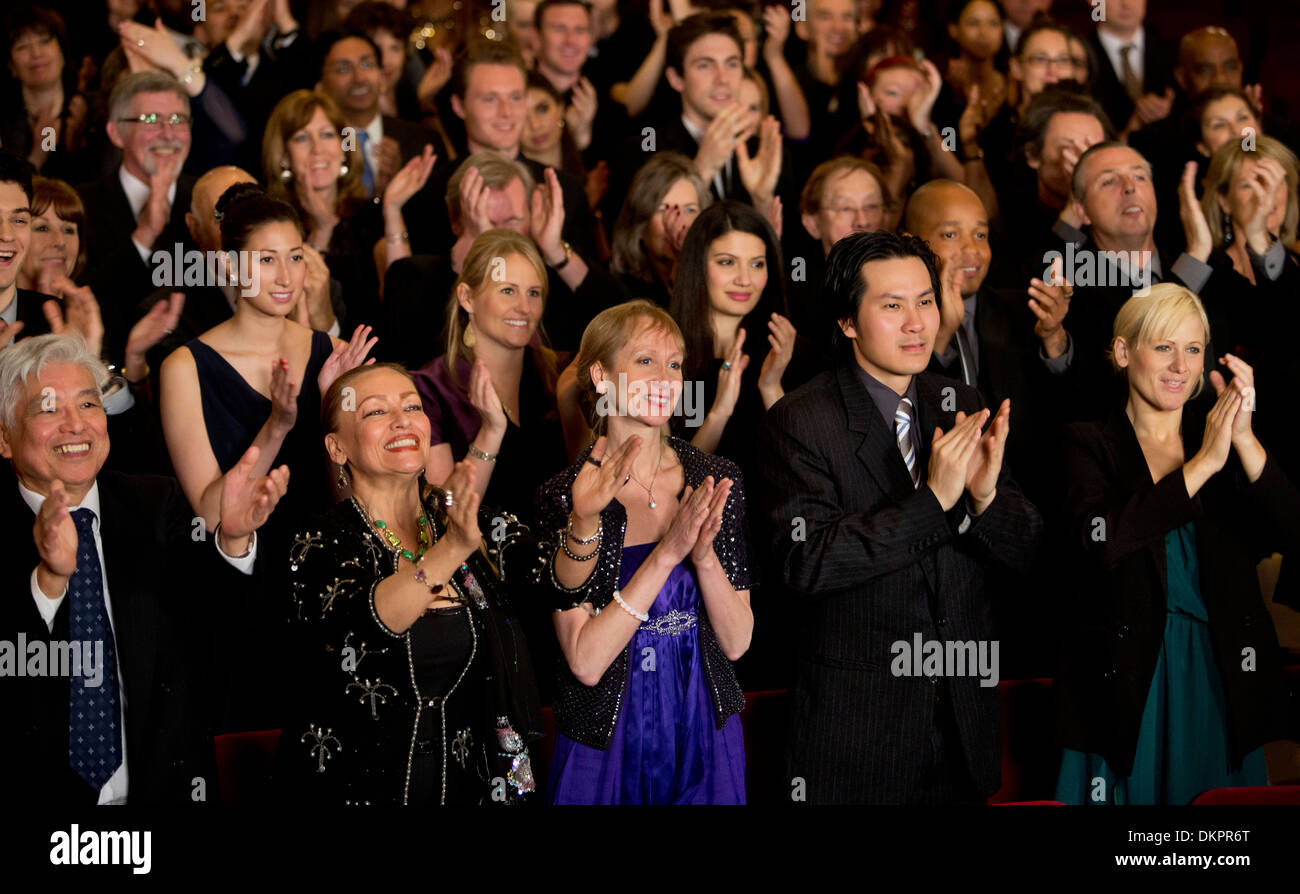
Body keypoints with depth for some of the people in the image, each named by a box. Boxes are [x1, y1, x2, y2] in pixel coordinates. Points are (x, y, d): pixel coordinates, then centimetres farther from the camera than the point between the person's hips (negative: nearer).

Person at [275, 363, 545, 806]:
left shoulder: (476, 528, 3)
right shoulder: (321, 544, -9)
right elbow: (368, 620, -28)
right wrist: (451, 549, -42)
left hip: (468, 785, 4)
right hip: (356, 790, -4)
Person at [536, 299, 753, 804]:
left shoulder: (717, 480, -1)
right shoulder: (565, 496, -10)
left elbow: (736, 643, -3)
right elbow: (586, 662, -18)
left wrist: (704, 554, -19)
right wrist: (666, 555, -23)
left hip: (706, 740, 3)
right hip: (608, 747, -3)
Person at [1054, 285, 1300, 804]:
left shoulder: (1226, 446, 10)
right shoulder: (1090, 446, 1)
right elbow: (1098, 541, -19)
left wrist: (1245, 441, -16)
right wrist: (1202, 466, -19)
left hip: (1219, 682, 3)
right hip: (1125, 680, -3)